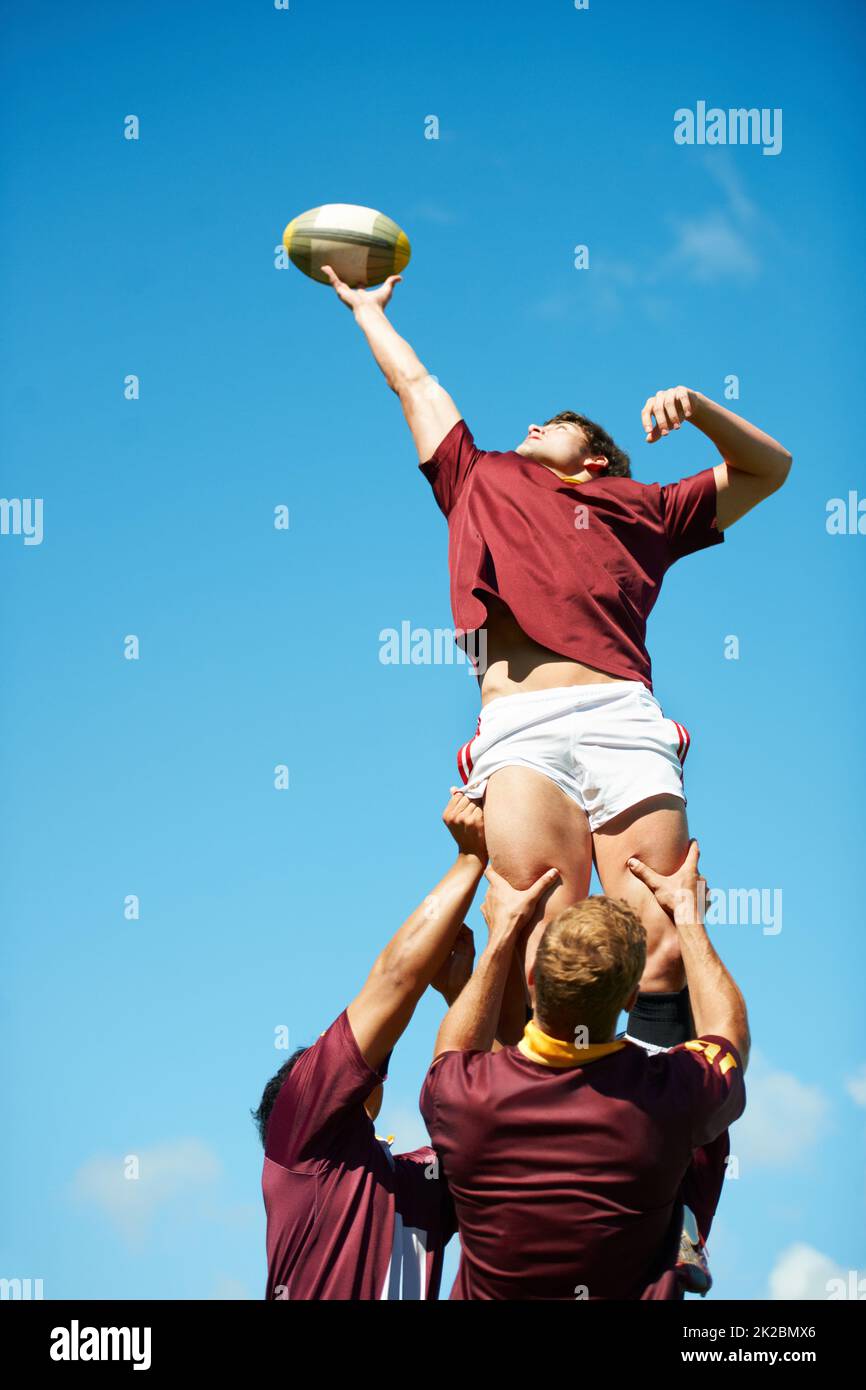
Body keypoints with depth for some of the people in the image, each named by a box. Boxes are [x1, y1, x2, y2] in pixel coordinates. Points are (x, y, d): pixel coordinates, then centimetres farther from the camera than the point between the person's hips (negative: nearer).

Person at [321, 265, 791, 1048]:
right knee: (545, 950, -18)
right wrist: (368, 309, 60)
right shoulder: (480, 481, 34)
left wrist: (698, 409, 20)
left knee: (663, 944, -14)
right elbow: (414, 383, 48)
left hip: (624, 717, 0)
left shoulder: (635, 506, 31)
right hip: (520, 729, 0)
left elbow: (767, 469, 35)